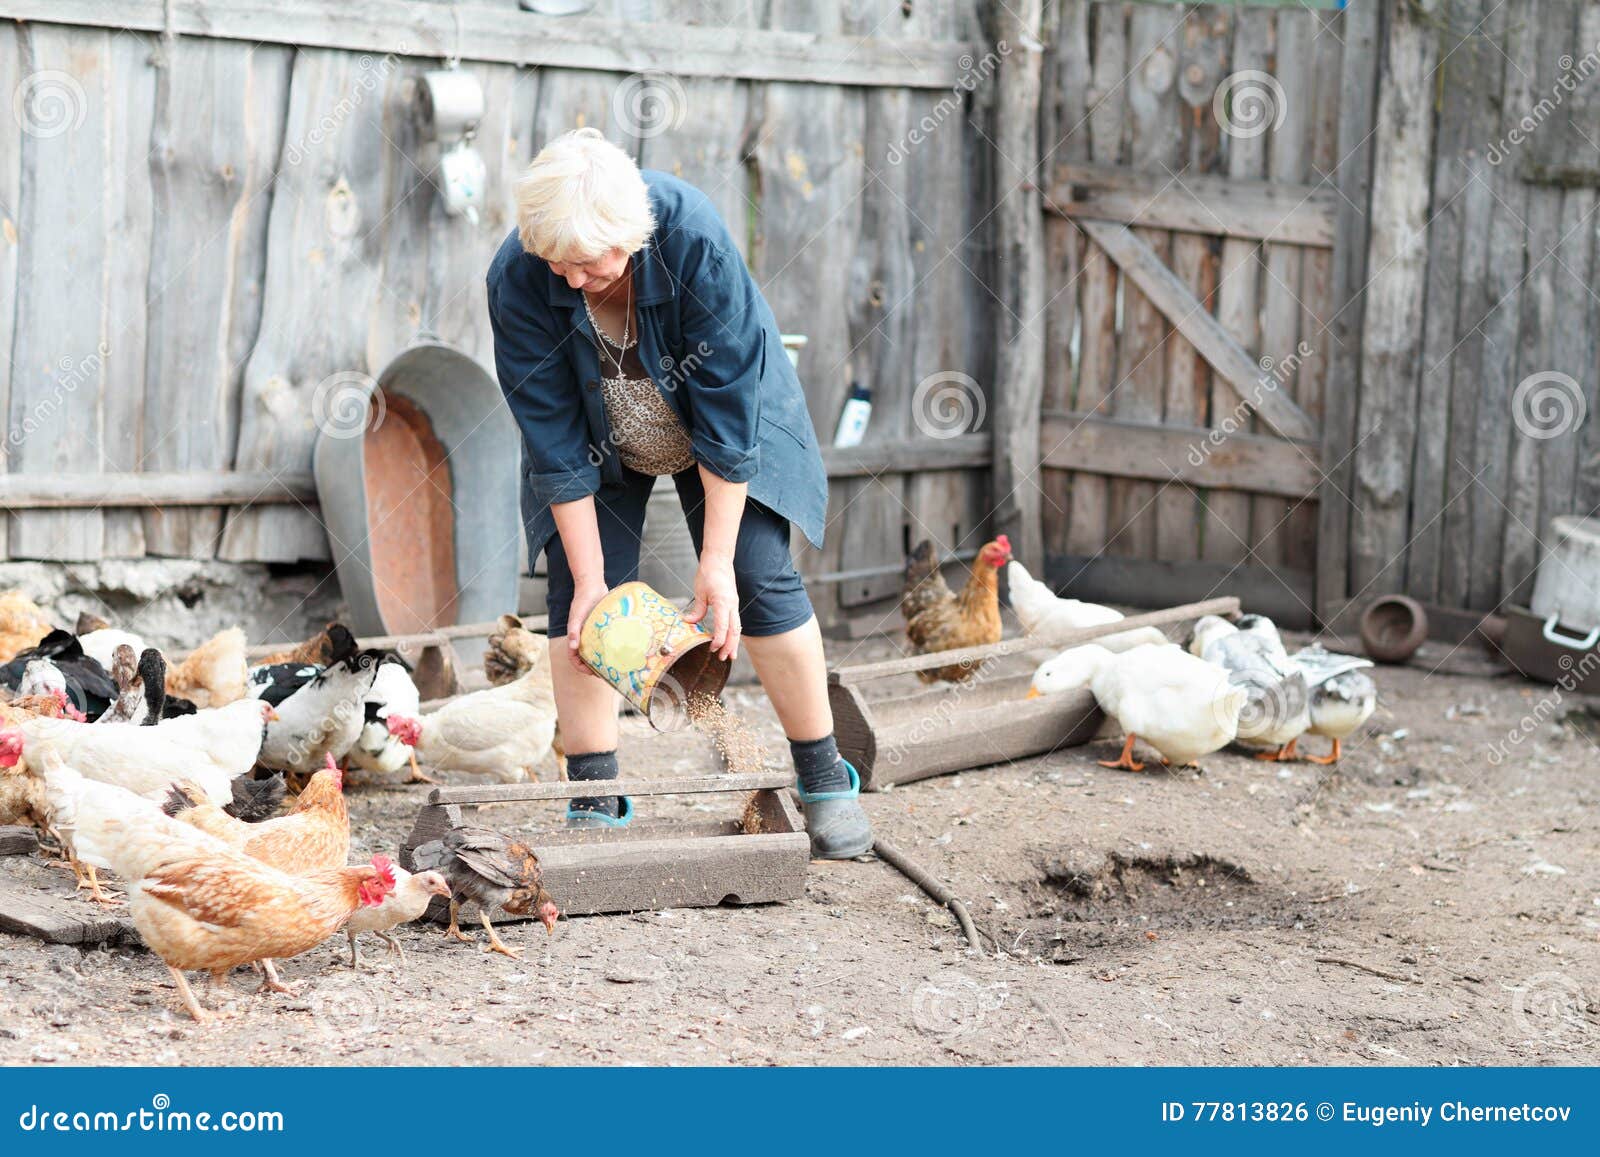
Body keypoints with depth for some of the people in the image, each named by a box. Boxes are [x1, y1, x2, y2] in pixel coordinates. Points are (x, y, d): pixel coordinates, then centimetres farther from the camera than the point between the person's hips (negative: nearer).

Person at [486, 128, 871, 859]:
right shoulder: (516, 279, -31)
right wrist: (590, 580, -23)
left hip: (720, 411, -1)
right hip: (598, 436, 2)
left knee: (761, 581, -8)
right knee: (576, 592, -10)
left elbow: (728, 413, -30)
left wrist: (716, 560, -27)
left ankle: (825, 780, 4)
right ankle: (593, 803, -4)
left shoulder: (695, 240, -37)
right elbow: (556, 441, -23)